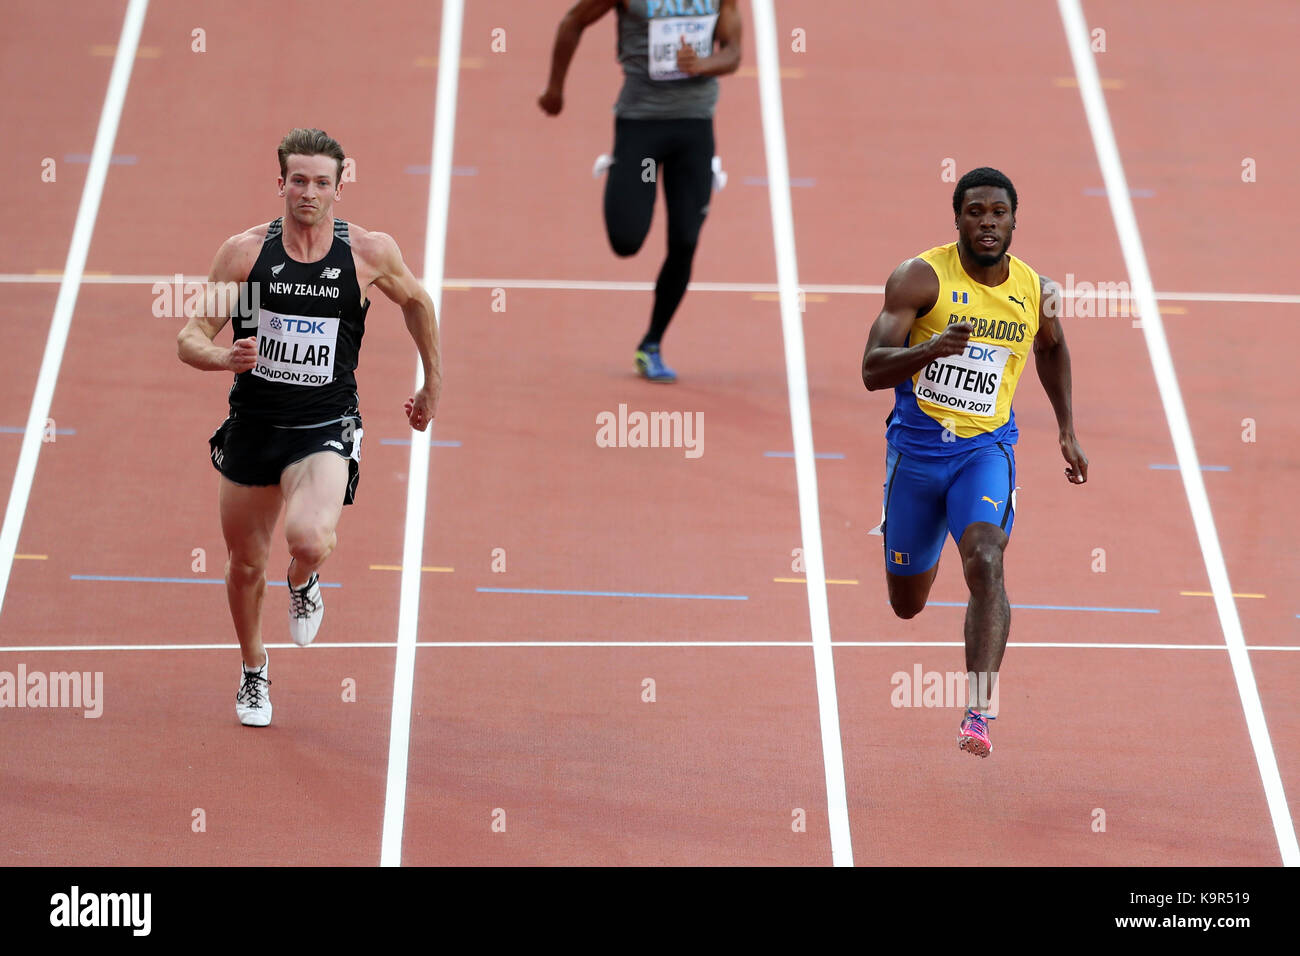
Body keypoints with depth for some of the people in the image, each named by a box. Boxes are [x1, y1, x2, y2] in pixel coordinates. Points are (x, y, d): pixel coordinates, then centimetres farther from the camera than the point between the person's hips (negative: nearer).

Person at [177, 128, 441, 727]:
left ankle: (304, 583, 11)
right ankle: (253, 672, 42)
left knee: (309, 538, -28)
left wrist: (433, 386, 21)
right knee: (245, 563, 13)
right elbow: (190, 339, -5)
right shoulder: (244, 251, -7)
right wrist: (226, 357, -28)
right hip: (253, 424, 2)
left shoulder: (370, 253, -7)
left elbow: (416, 302, 14)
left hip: (326, 427, -2)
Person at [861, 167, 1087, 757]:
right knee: (907, 603, 14)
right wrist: (932, 347, -37)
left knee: (985, 565, -27)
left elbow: (1052, 348, 23)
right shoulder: (921, 277, -13)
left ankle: (978, 713, -30)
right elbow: (872, 370, -20)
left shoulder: (1036, 292, -2)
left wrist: (1067, 431, 21)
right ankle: (925, 554, 55)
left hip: (986, 449, 0)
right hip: (916, 447, 0)